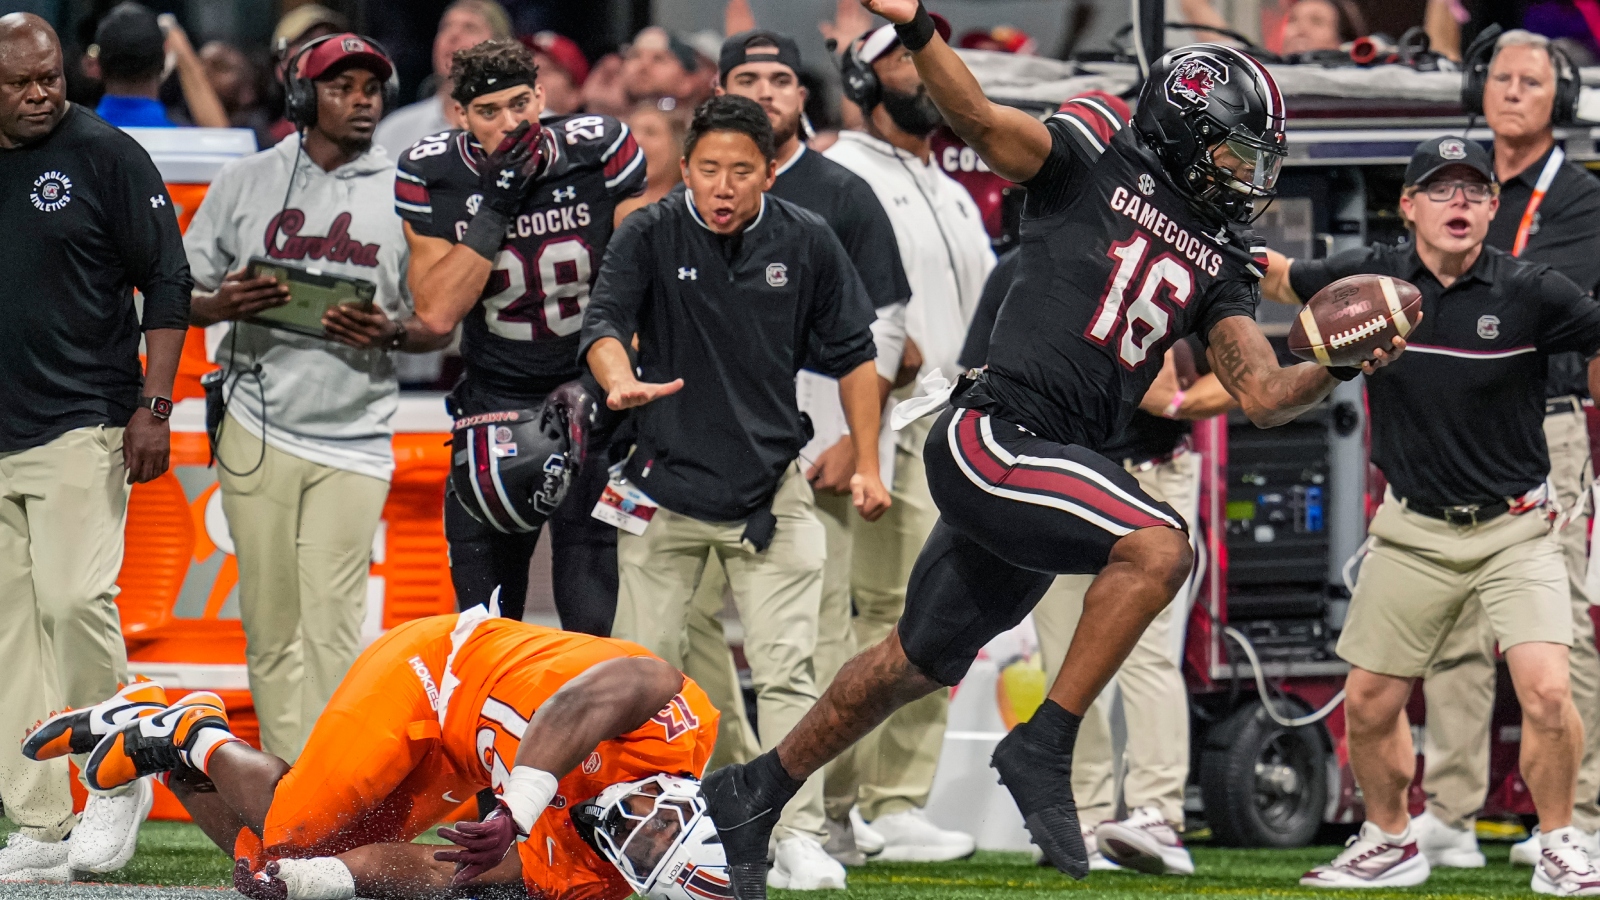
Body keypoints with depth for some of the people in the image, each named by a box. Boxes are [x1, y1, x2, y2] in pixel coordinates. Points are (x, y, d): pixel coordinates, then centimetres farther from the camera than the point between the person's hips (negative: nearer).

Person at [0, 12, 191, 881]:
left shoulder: (106, 156, -3)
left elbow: (166, 281, -2)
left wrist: (154, 404, -9)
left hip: (82, 425, -5)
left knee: (74, 599, -17)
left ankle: (118, 778, 3)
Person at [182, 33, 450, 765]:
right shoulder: (245, 182, 9)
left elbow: (437, 327, 10)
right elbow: (181, 298, 10)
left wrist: (388, 332, -13)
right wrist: (223, 305, -13)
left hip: (352, 439, -1)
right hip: (257, 432, 1)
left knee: (332, 628, -9)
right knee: (269, 625, 1)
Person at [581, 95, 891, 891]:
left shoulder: (806, 244, -1)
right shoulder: (649, 236, -5)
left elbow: (851, 355, 8)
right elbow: (605, 322, -17)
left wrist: (866, 462, 5)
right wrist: (620, 380, -39)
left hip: (769, 488, 0)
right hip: (666, 483, 0)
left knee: (786, 670, -6)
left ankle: (799, 839, -4)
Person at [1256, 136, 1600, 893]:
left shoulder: (1530, 293, -13)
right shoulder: (1370, 280, -5)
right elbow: (1274, 276, 10)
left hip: (1514, 526, -3)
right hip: (1413, 532, 3)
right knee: (1369, 703, 6)